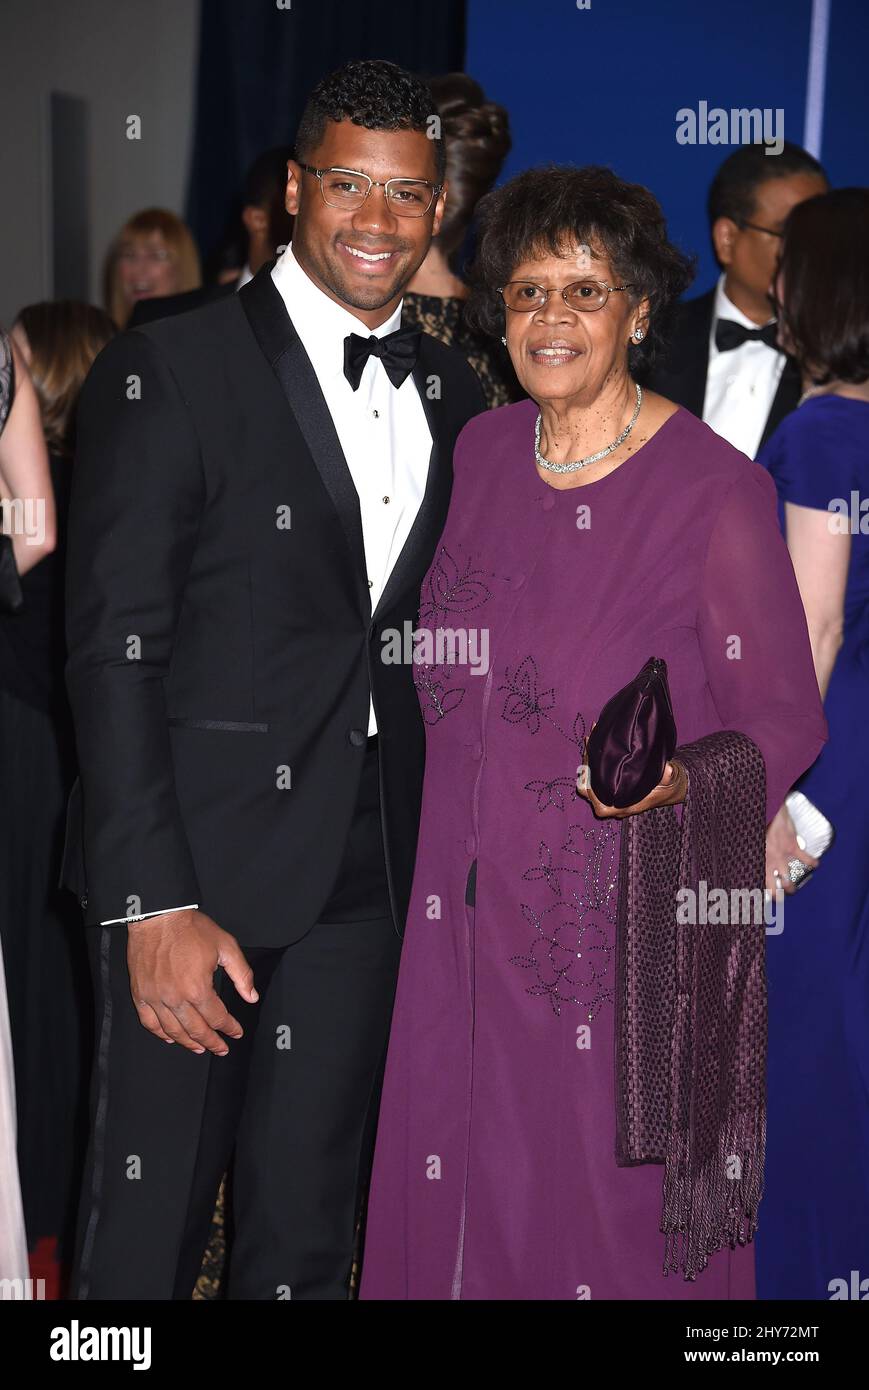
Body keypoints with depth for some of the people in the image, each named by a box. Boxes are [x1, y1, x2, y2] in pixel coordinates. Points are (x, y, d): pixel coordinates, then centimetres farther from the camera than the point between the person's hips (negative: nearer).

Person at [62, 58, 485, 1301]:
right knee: (147, 1226, 4)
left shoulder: (452, 396, 10)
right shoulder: (170, 372, -8)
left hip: (369, 872, 5)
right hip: (197, 865, -5)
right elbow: (114, 648, -11)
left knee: (306, 1233, 14)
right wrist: (154, 904, -17)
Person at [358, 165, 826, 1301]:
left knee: (619, 1199, 5)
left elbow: (782, 714, -12)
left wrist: (682, 782, -29)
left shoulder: (716, 486, -13)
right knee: (464, 1185, 15)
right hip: (478, 900, 5)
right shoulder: (480, 452, 5)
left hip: (639, 907, -5)